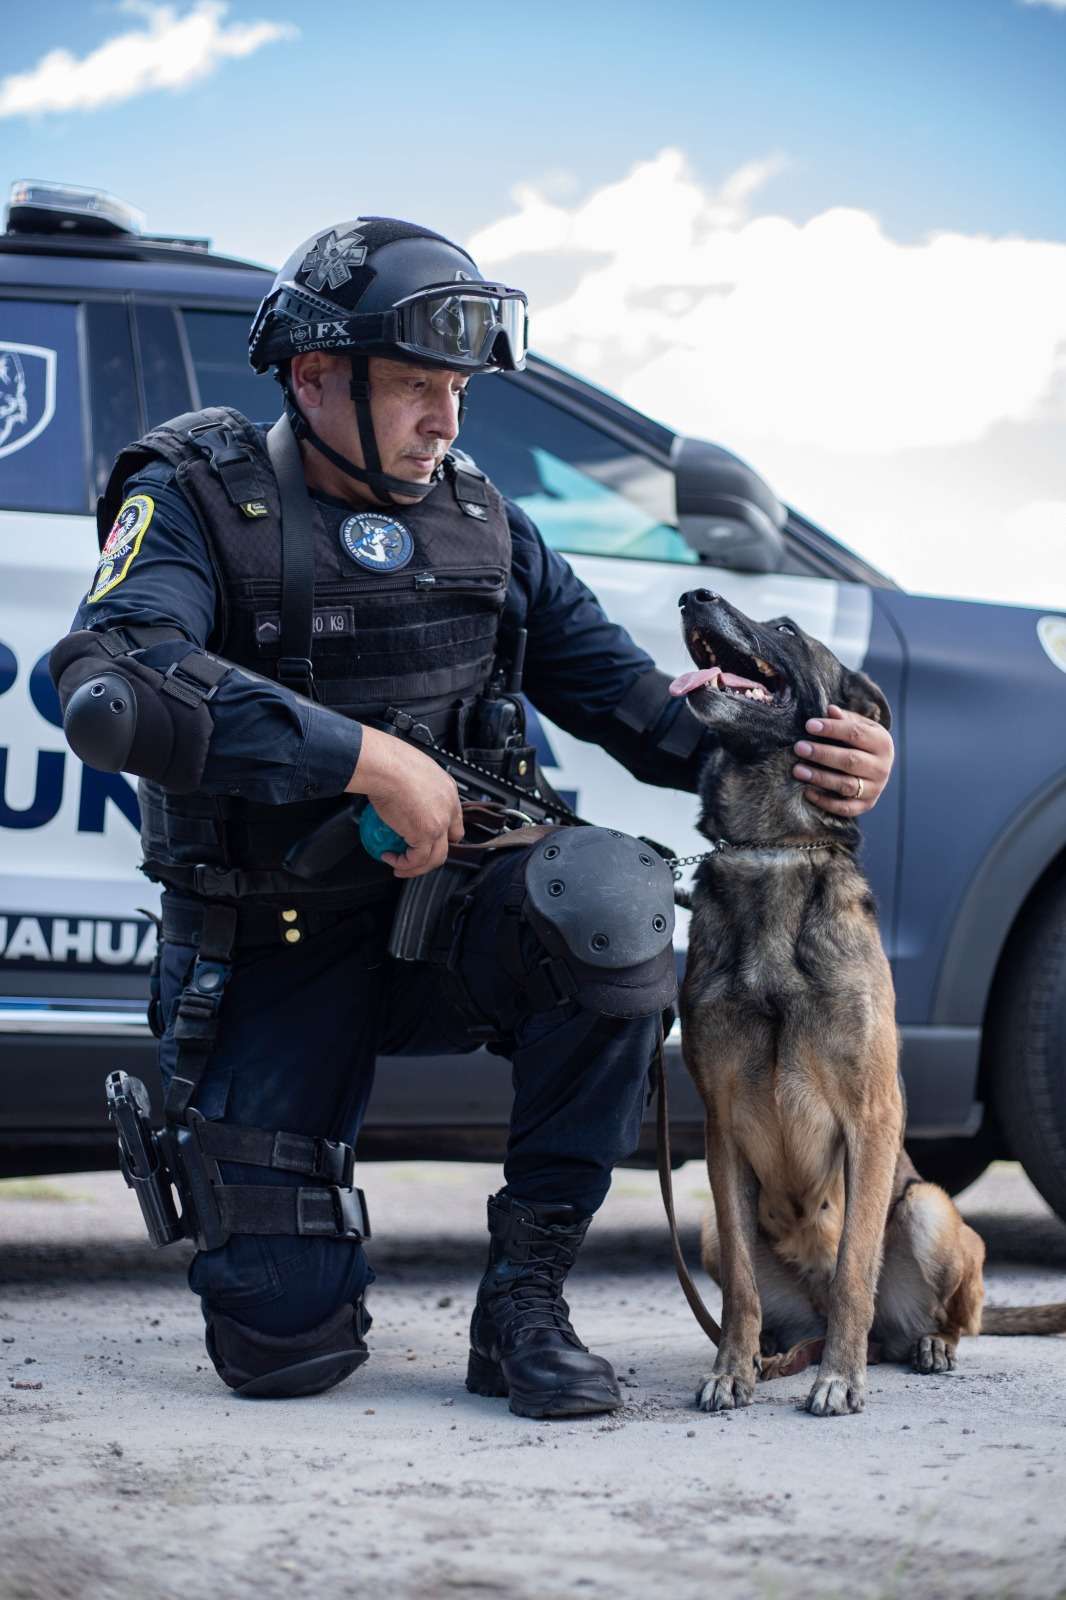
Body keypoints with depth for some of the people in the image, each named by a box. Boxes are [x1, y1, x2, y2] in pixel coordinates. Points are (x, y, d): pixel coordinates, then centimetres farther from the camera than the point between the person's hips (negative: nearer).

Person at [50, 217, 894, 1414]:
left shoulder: (479, 525, 5)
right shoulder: (196, 504, -10)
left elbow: (623, 695, 5)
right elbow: (110, 689, -30)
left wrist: (791, 758, -16)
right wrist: (369, 756, -34)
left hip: (438, 917, 3)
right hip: (272, 957, -3)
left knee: (607, 896, -33)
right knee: (285, 1345, -11)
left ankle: (524, 1296, -19)